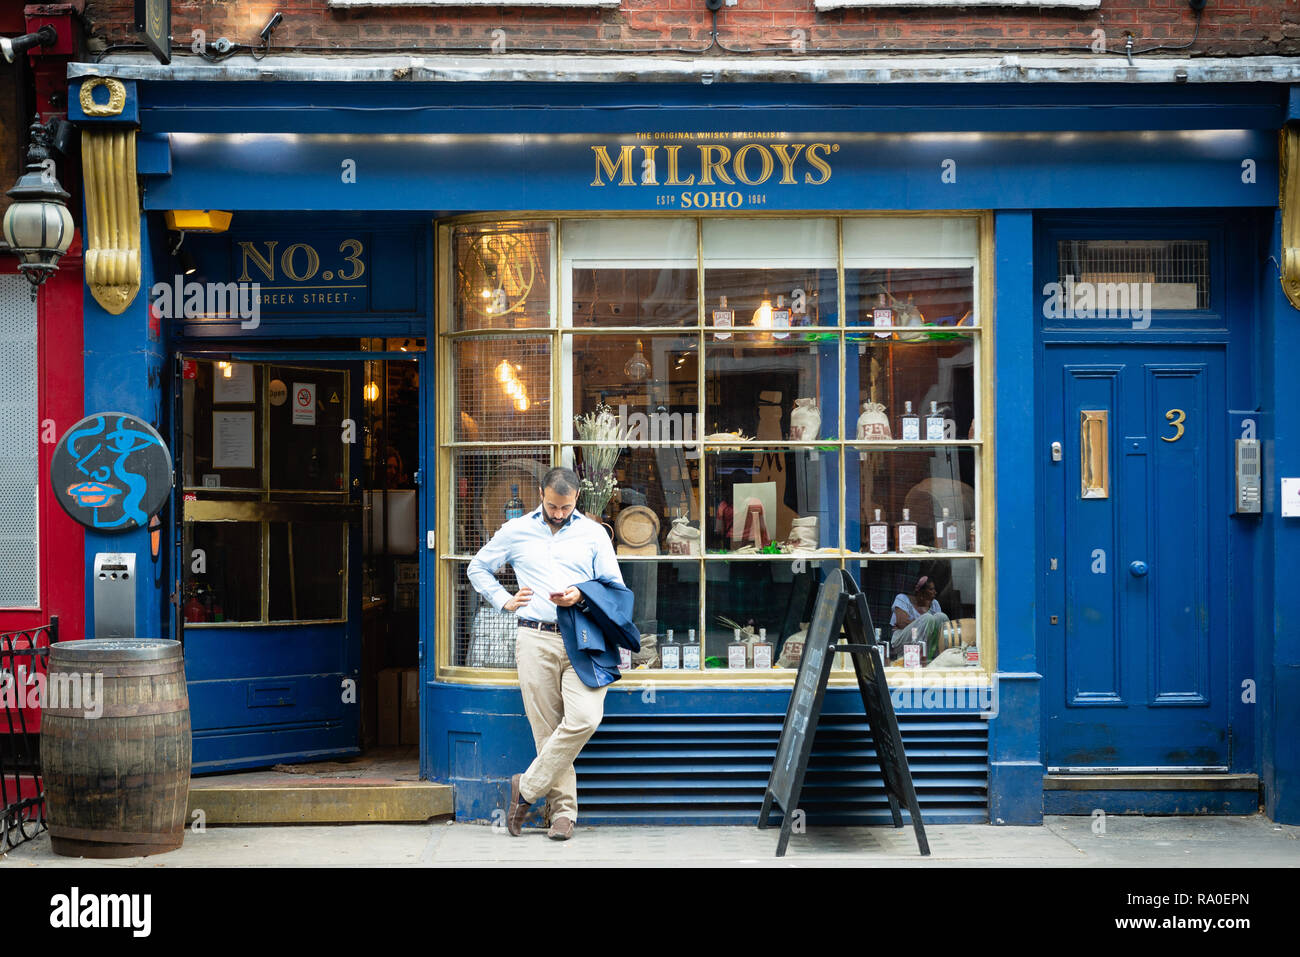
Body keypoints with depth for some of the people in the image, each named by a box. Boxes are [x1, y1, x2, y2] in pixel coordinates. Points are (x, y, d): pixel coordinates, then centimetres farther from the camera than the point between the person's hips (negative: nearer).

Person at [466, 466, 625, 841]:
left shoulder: (593, 533, 12)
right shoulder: (515, 532, 13)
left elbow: (615, 585, 11)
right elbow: (478, 569, 25)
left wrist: (581, 595, -8)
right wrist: (504, 600, 10)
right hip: (536, 640, 0)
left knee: (584, 719, -18)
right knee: (547, 727, -3)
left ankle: (527, 787, -3)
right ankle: (563, 810, 5)